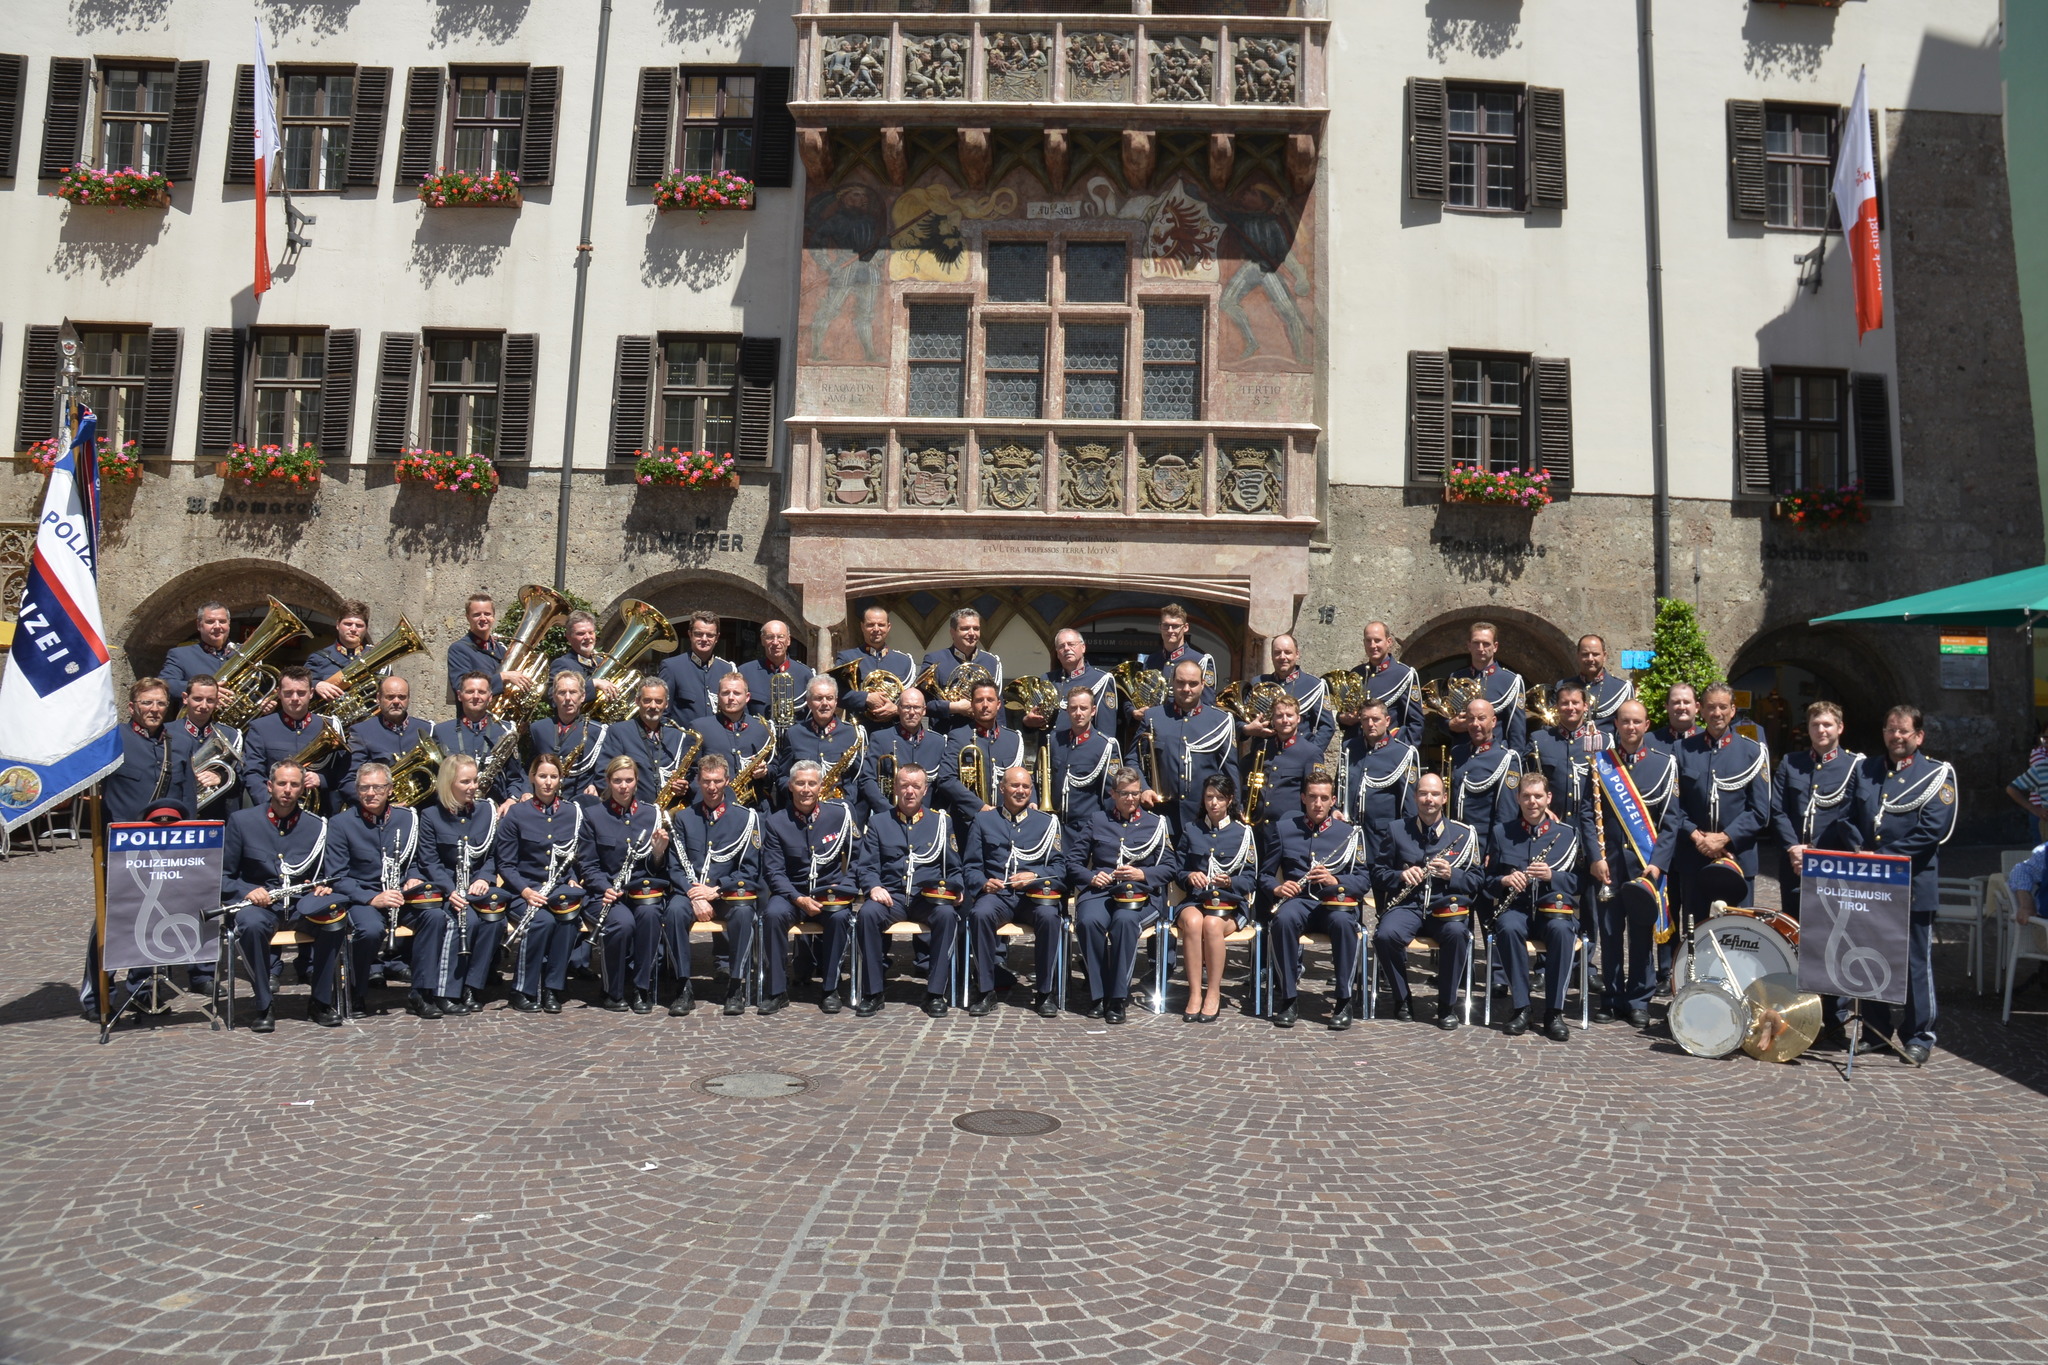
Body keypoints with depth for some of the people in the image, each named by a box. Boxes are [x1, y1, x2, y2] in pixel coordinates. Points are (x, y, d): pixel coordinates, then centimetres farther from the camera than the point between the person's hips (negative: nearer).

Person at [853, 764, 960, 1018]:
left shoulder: (942, 821, 14)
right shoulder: (878, 823, 14)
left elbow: (955, 868, 14)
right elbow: (866, 866, 8)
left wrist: (955, 890, -6)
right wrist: (874, 887, -14)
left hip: (930, 897, 0)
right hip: (890, 895, 0)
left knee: (948, 915, -33)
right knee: (867, 913, -32)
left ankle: (935, 992, -21)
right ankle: (872, 992, -20)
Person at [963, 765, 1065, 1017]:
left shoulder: (1046, 822, 15)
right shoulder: (983, 821, 15)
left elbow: (1059, 866, 8)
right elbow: (970, 865, 11)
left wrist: (1034, 876, -12)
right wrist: (983, 882, -11)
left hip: (1035, 894, 0)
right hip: (996, 894, 0)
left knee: (1049, 917, -33)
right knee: (980, 914, -34)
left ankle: (1047, 993, -18)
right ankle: (985, 990, -21)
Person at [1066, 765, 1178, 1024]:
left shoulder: (1156, 823, 14)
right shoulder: (1097, 820, 17)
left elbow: (1170, 866, 6)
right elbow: (1073, 860, 14)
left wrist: (1142, 874, -11)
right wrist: (1091, 877, -6)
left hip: (1141, 894, -1)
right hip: (1100, 890, 1)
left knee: (1125, 921, -36)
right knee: (1089, 921, -33)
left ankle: (1118, 998, -26)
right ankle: (1098, 994, -17)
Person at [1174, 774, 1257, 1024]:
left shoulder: (1243, 832, 8)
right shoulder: (1191, 831, 15)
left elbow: (1250, 880, 4)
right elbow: (1179, 872, 13)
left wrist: (1229, 882, -17)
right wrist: (1189, 877, -10)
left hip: (1231, 903, -1)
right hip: (1196, 900, 2)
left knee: (1212, 924, -35)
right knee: (1192, 922, -34)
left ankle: (1214, 994, -23)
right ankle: (1195, 993, -30)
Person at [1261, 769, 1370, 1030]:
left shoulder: (1349, 832, 8)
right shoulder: (1284, 829, 12)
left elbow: (1364, 879, 3)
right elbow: (1265, 873, 14)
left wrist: (1336, 881, -17)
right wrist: (1277, 888, -9)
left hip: (1336, 902, 0)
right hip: (1298, 901, 1)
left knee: (1344, 922, -36)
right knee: (1284, 918, -35)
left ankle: (1344, 1001, -23)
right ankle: (1287, 998, -23)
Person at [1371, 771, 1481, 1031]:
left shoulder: (1464, 833, 8)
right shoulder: (1398, 830, 10)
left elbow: (1476, 881, 6)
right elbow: (1378, 872, 12)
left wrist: (1452, 875, -14)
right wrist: (1400, 875, -10)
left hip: (1448, 904, -1)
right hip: (1407, 903, 1)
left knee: (1456, 933, -35)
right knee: (1385, 935, -31)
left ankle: (1447, 1006, -14)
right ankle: (1402, 999, -6)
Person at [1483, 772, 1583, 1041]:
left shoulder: (1568, 832, 8)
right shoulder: (1502, 833, 11)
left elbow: (1577, 881, 2)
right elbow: (1489, 882, 12)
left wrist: (1552, 876, -18)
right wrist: (1504, 880, -12)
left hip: (1555, 907, 0)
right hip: (1515, 908, 1)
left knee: (1561, 930, -36)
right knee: (1509, 928, -35)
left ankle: (1555, 1013, -27)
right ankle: (1520, 1009, -26)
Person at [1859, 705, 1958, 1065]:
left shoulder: (1937, 773, -1)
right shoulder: (1866, 770, 12)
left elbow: (1933, 829, -11)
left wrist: (1886, 858, -16)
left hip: (1913, 883, -4)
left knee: (1916, 961, 4)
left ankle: (1919, 1035, 15)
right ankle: (1875, 1029, 21)